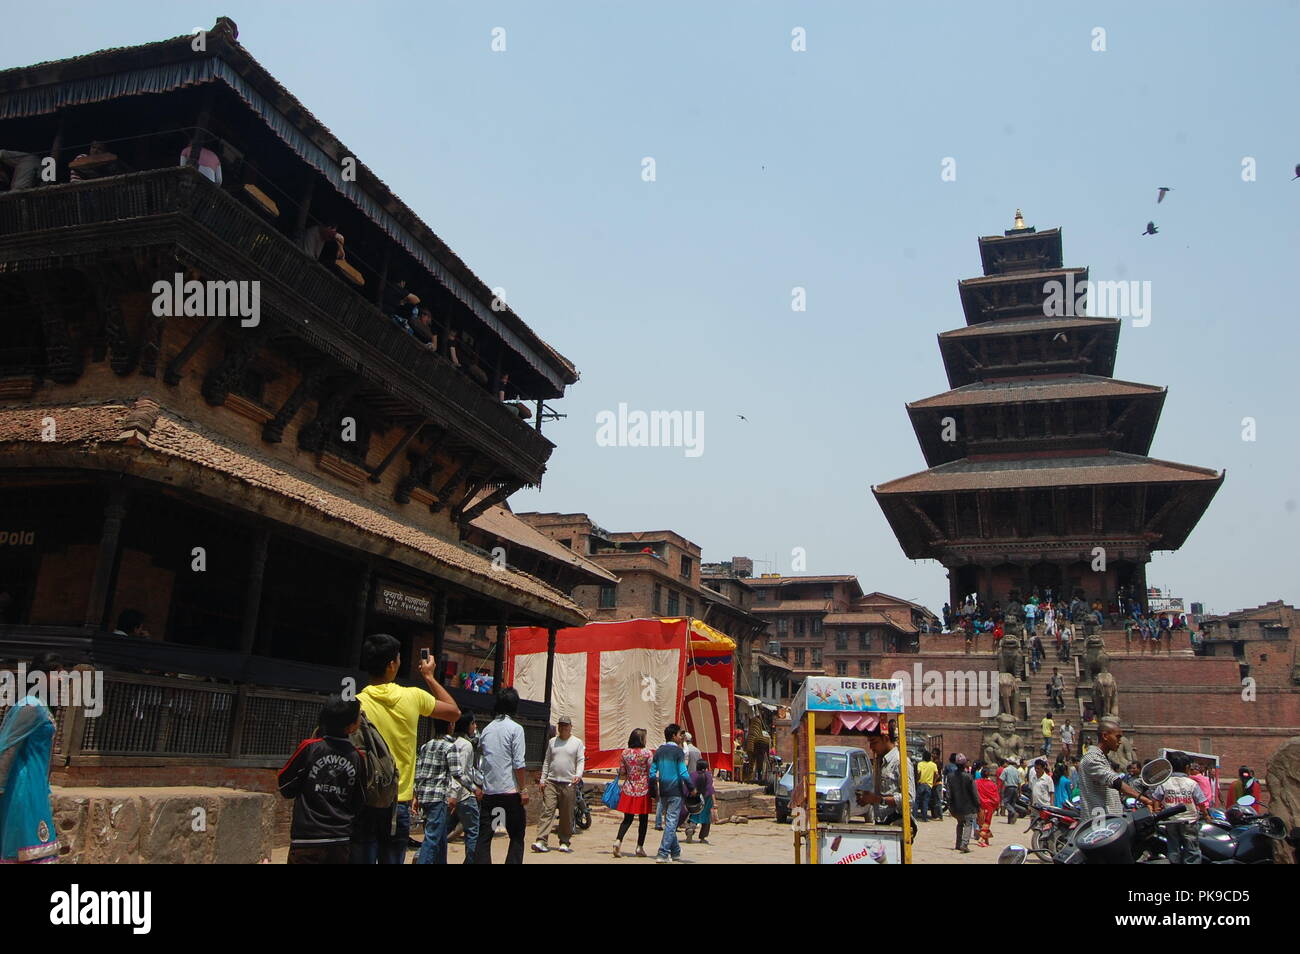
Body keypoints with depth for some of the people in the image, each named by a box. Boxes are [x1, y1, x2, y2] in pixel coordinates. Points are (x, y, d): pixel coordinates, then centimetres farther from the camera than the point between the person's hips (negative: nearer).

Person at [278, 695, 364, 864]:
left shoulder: (309, 748, -9)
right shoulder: (357, 756, -3)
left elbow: (285, 788, 0)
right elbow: (360, 803, 6)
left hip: (307, 839, -2)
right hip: (341, 841, 2)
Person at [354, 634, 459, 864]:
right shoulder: (413, 697, -3)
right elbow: (454, 712, 14)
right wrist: (429, 677, 22)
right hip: (399, 804, 2)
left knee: (362, 858, 3)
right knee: (393, 859, 12)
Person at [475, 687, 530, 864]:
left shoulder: (486, 729, 10)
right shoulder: (515, 728, -7)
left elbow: (480, 762, 13)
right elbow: (518, 764, -12)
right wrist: (524, 789, -7)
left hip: (488, 791, 5)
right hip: (510, 790, -4)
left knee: (484, 836, 7)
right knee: (517, 836, 5)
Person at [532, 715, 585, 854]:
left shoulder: (577, 742, 6)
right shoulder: (552, 742, 14)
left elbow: (581, 761, 0)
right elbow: (546, 761, 17)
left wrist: (578, 775, -17)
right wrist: (542, 779, 10)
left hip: (569, 784, -1)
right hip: (551, 782, 2)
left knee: (567, 815, 3)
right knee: (547, 811, -9)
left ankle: (565, 842, 12)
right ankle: (541, 841, -14)